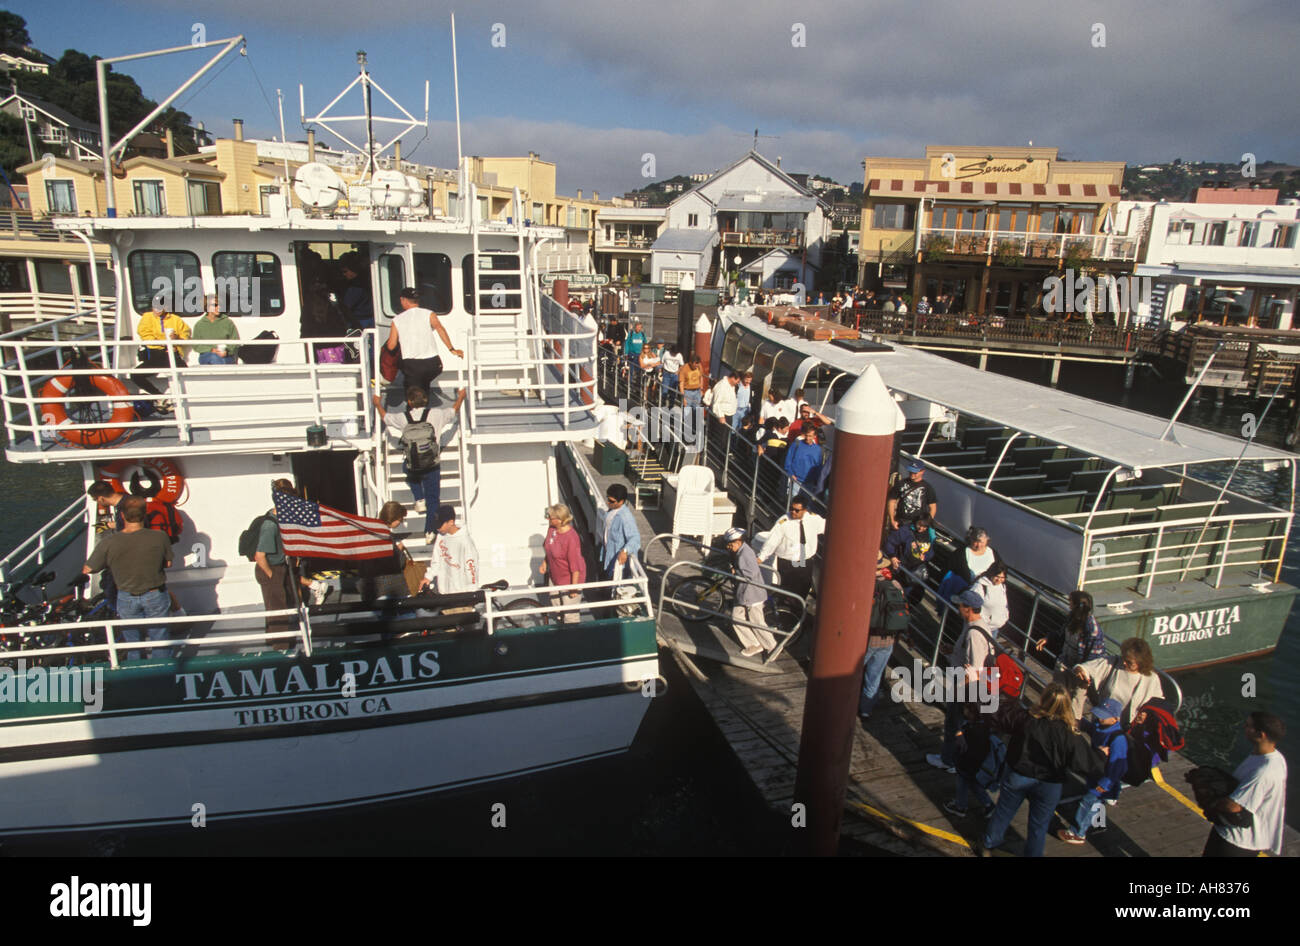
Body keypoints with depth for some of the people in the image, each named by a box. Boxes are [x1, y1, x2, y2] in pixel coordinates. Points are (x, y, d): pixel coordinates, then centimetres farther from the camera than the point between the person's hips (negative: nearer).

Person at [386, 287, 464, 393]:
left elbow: (391, 346, 6)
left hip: (411, 365, 0)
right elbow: (439, 328, -15)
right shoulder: (428, 314, 4)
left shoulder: (397, 320, 7)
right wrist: (452, 349, -18)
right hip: (431, 363, 0)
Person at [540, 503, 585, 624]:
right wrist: (544, 562, 12)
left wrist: (574, 587, -22)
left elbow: (575, 566, -27)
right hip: (555, 577, 9)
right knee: (556, 608, 26)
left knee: (570, 615, 2)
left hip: (569, 579, -9)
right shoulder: (551, 528, -9)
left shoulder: (571, 538, -33)